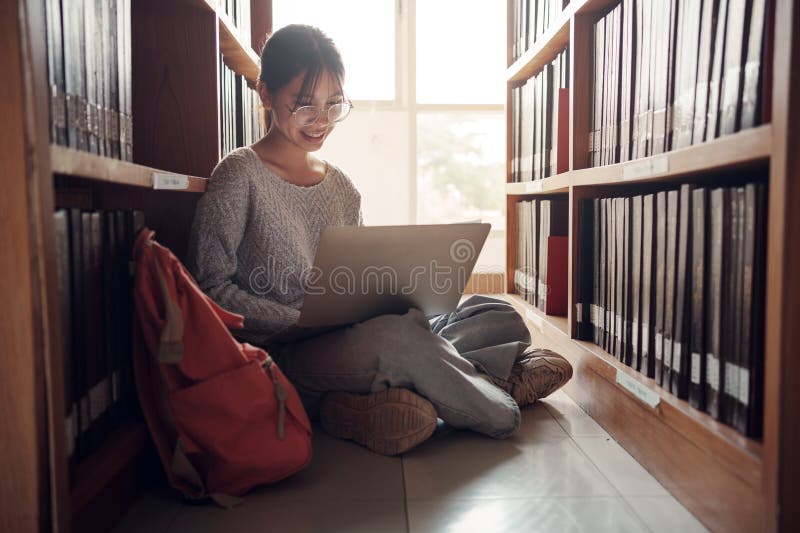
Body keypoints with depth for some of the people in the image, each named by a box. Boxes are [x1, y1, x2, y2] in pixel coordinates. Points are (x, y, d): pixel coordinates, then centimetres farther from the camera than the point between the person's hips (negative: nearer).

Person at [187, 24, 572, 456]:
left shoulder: (342, 188, 14)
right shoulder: (239, 177, -4)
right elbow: (211, 291, -9)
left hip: (343, 345, 7)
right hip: (282, 359, -6)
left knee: (500, 316, -3)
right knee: (396, 335, -35)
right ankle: (500, 408, -11)